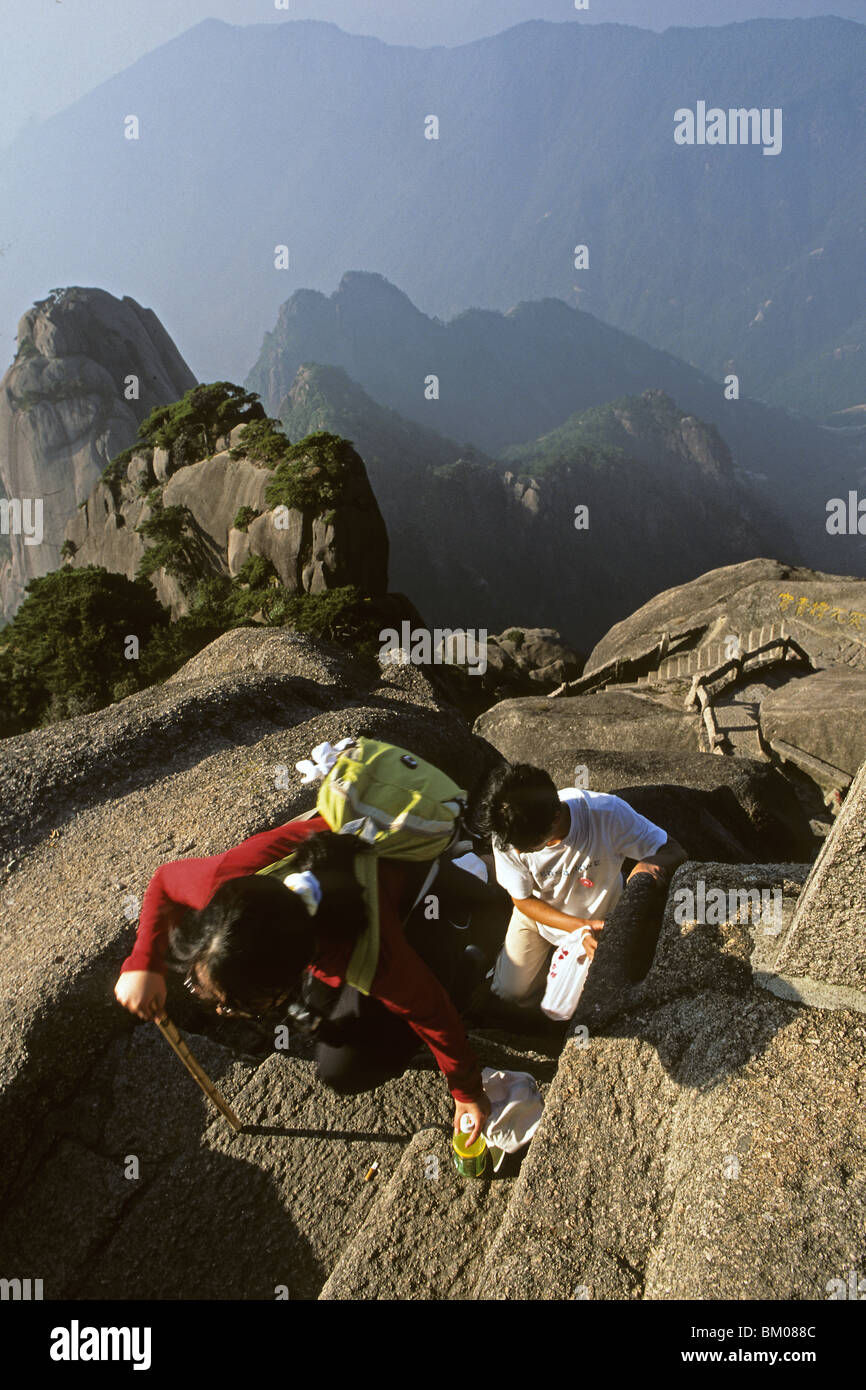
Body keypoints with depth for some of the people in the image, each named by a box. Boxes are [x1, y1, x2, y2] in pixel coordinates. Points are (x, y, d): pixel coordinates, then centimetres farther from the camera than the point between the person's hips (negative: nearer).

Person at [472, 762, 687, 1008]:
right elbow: (523, 900, -16)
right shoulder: (507, 838, -33)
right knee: (512, 992, 4)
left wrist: (654, 863, -51)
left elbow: (675, 851, -26)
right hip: (539, 912, 1)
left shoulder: (607, 813, -40)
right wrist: (579, 927, -30)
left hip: (598, 917, -1)